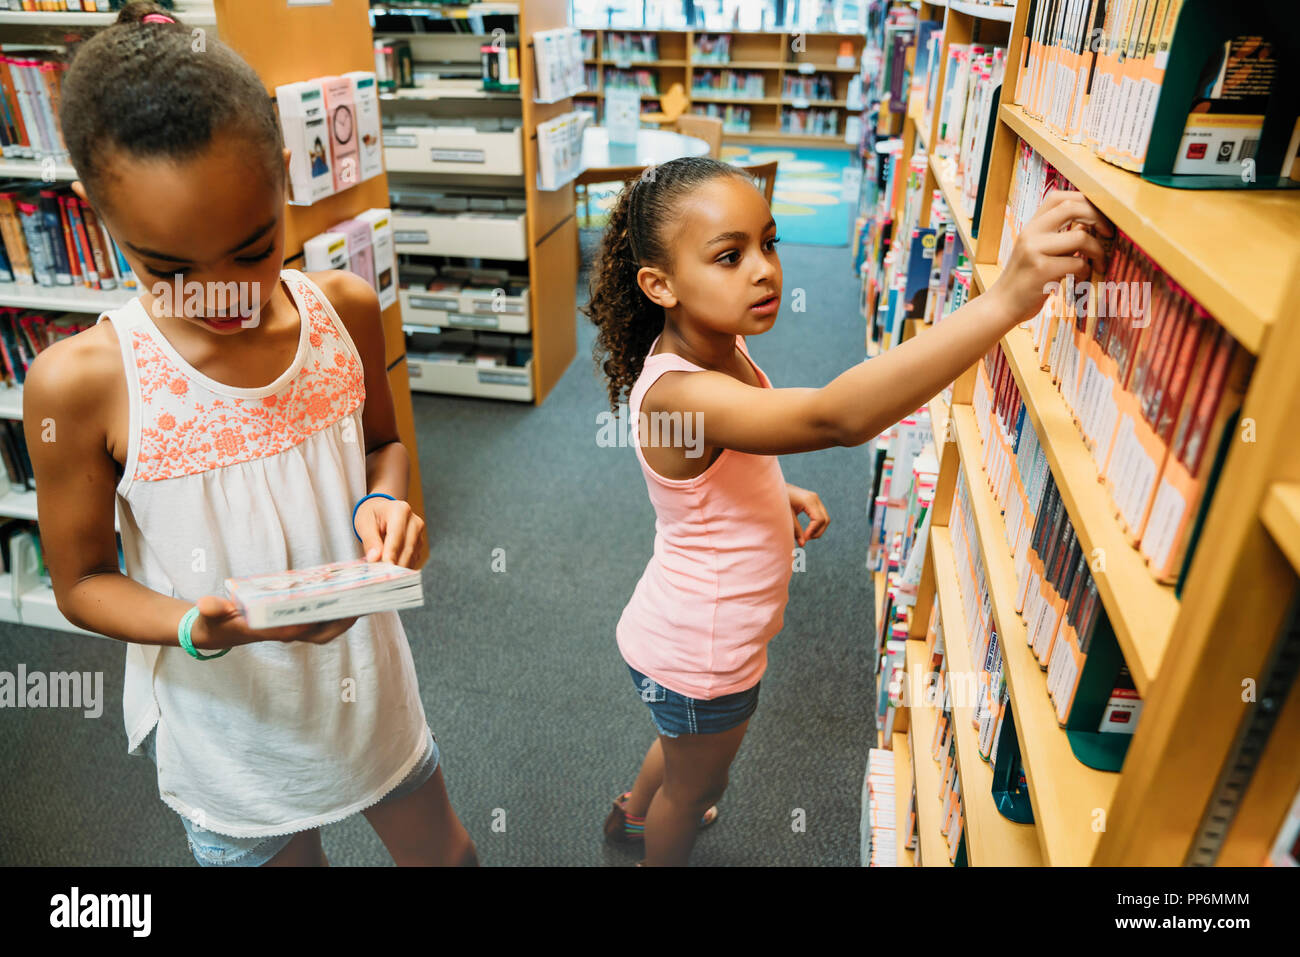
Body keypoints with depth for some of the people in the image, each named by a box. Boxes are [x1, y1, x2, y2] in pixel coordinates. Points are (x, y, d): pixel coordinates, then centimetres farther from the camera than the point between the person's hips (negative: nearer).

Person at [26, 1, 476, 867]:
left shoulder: (345, 310, -14)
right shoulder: (81, 383, -22)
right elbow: (82, 581, -9)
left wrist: (384, 500, -18)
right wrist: (203, 628, -29)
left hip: (368, 688, 3)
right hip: (230, 730, -2)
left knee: (443, 850, 26)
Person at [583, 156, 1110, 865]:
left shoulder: (720, 348, -8)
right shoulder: (679, 392, -38)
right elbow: (837, 416, -55)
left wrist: (779, 492, -2)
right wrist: (1004, 300, -62)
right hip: (698, 658, -8)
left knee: (684, 746, 36)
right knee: (697, 785, 23)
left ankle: (633, 811, 66)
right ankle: (663, 856, 54)